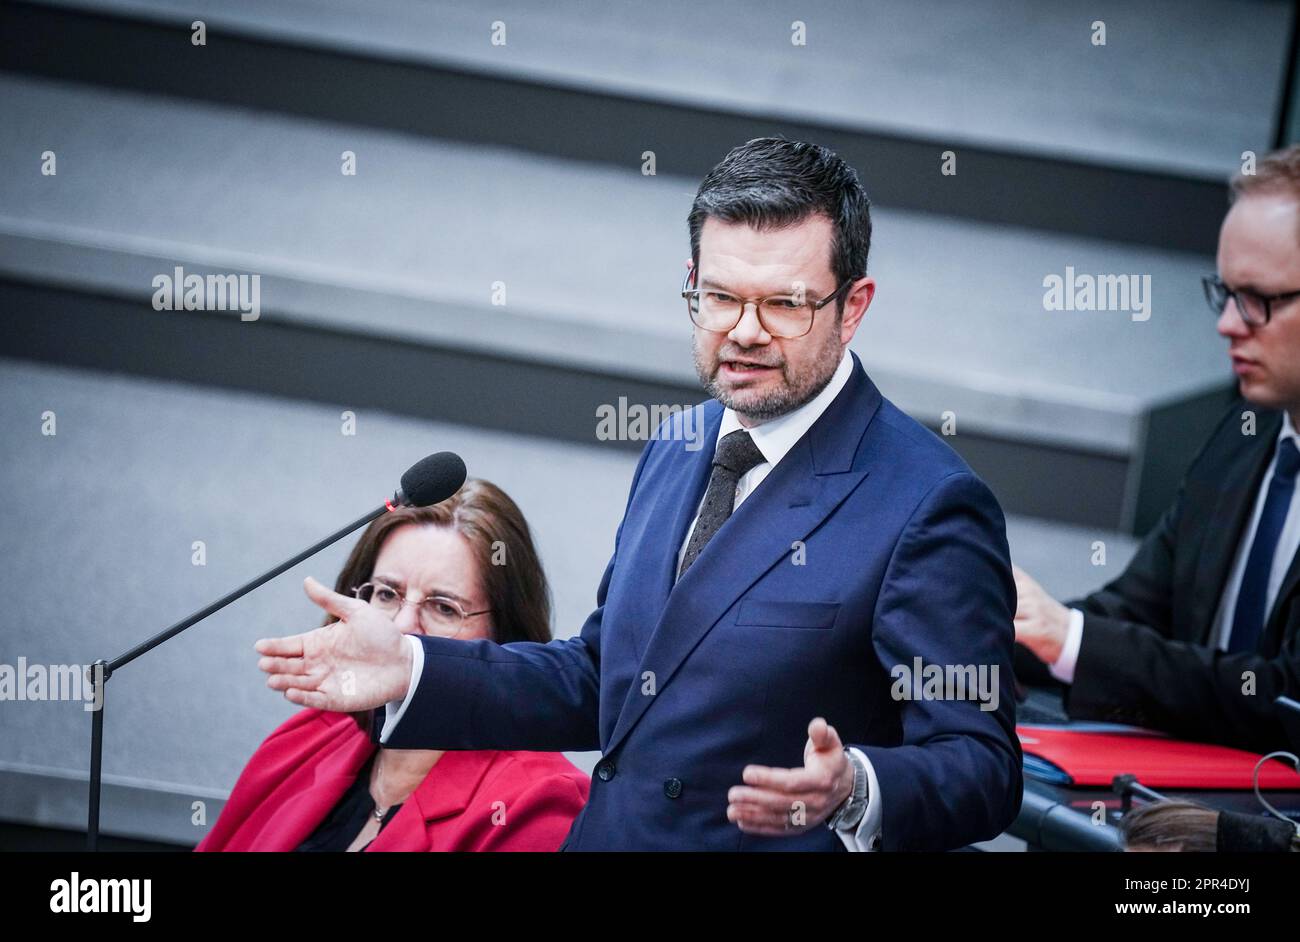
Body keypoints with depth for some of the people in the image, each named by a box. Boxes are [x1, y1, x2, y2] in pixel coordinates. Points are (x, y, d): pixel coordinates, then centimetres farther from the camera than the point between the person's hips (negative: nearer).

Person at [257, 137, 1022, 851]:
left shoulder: (929, 508, -16)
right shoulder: (676, 452, 8)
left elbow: (981, 767, -18)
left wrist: (855, 790, -37)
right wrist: (412, 671, 5)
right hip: (607, 837, 7)